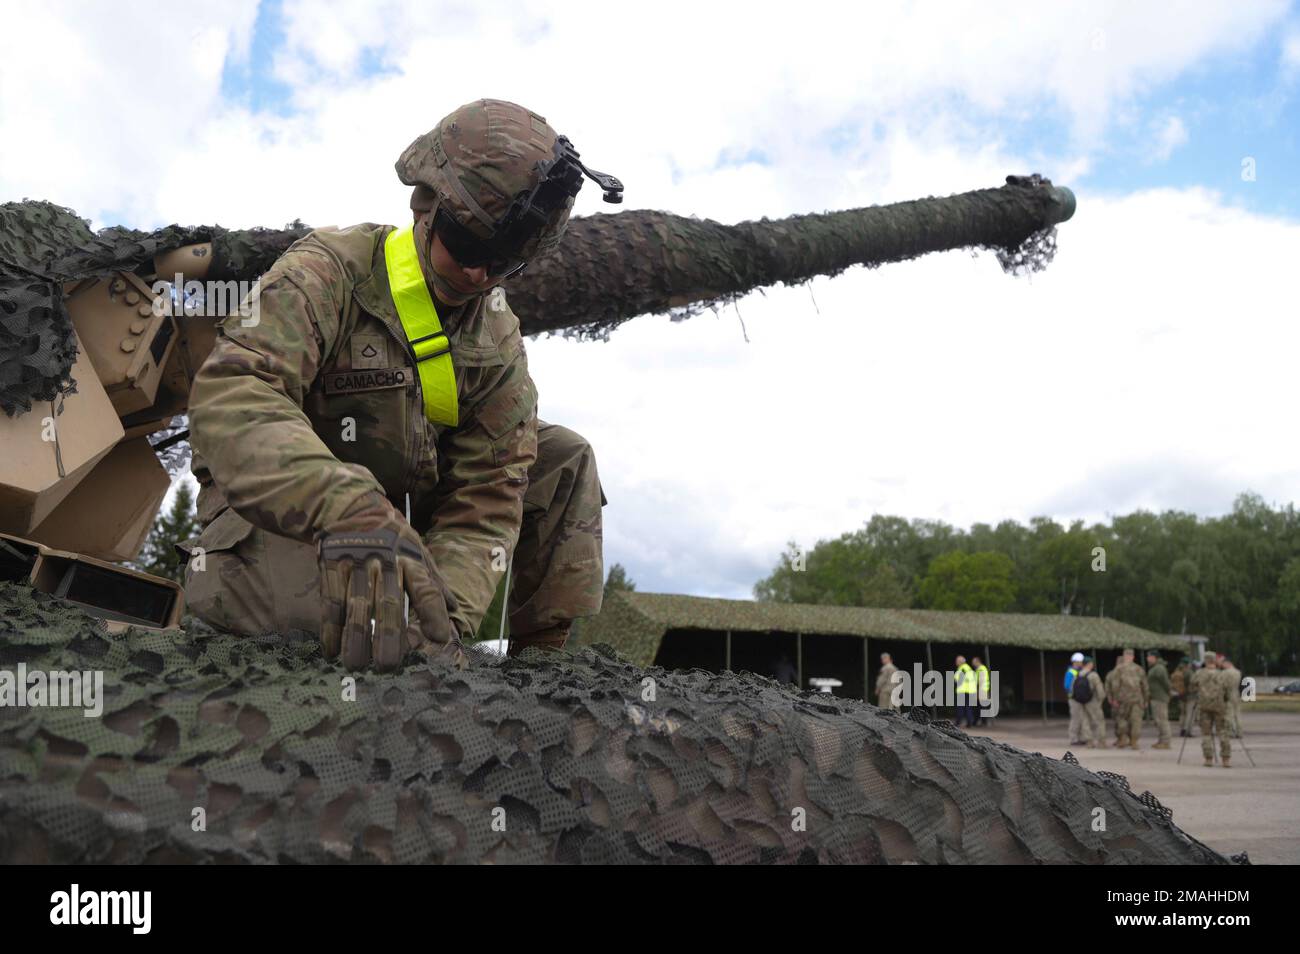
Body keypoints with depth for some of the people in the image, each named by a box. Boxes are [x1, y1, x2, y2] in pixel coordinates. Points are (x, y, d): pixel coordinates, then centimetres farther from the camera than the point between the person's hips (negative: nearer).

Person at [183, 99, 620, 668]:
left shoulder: (498, 336, -3)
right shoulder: (329, 271, -20)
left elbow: (487, 490, -12)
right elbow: (230, 397, -37)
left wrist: (448, 613, -31)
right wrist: (348, 513, -56)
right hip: (284, 509, -6)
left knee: (565, 461, -3)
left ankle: (551, 658, -1)